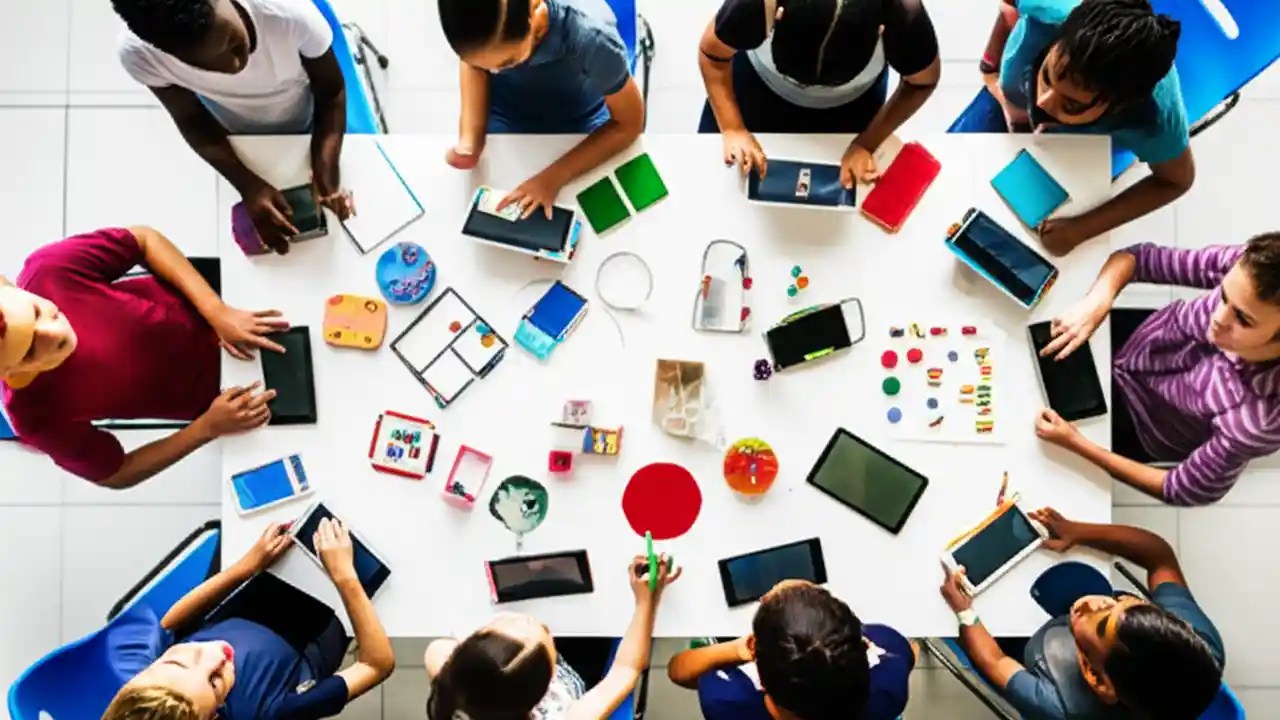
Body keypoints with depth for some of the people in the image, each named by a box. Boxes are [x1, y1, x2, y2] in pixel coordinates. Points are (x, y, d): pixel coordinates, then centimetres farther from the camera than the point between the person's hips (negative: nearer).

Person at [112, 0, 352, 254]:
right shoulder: (139, 52, -36)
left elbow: (332, 91, -26)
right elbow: (191, 118, -19)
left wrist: (325, 166, -41)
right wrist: (248, 184, -35)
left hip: (307, 130, 0)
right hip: (233, 138, 1)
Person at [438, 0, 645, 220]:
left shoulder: (592, 40, -39)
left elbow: (629, 124, -21)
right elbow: (473, 64, -6)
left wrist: (554, 177, -29)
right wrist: (469, 139, -23)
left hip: (575, 125, -1)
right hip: (503, 119, 2)